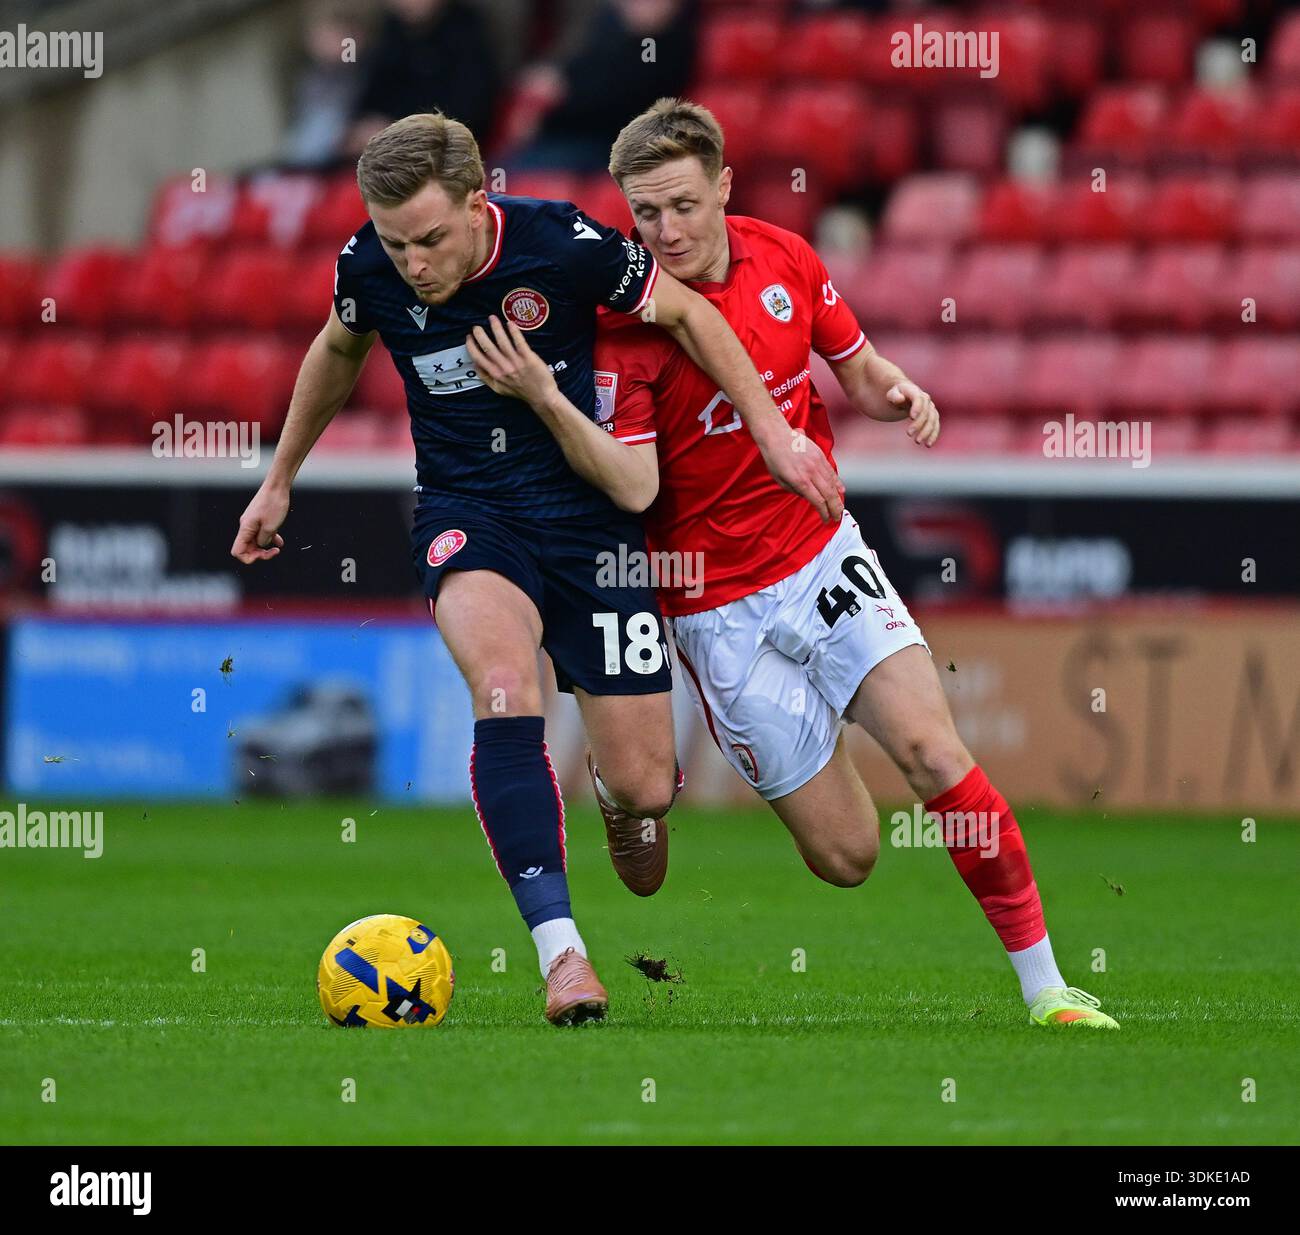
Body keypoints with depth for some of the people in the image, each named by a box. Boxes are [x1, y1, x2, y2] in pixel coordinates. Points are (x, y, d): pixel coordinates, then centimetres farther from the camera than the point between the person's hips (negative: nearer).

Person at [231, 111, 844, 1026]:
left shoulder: (565, 244, -19)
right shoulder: (368, 268, -10)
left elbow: (686, 313, -2)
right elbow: (338, 353, 14)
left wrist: (774, 433, -3)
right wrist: (279, 483, 23)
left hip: (588, 511, -1)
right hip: (466, 513, 1)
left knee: (644, 789, -3)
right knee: (505, 690, -32)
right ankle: (560, 949, -33)